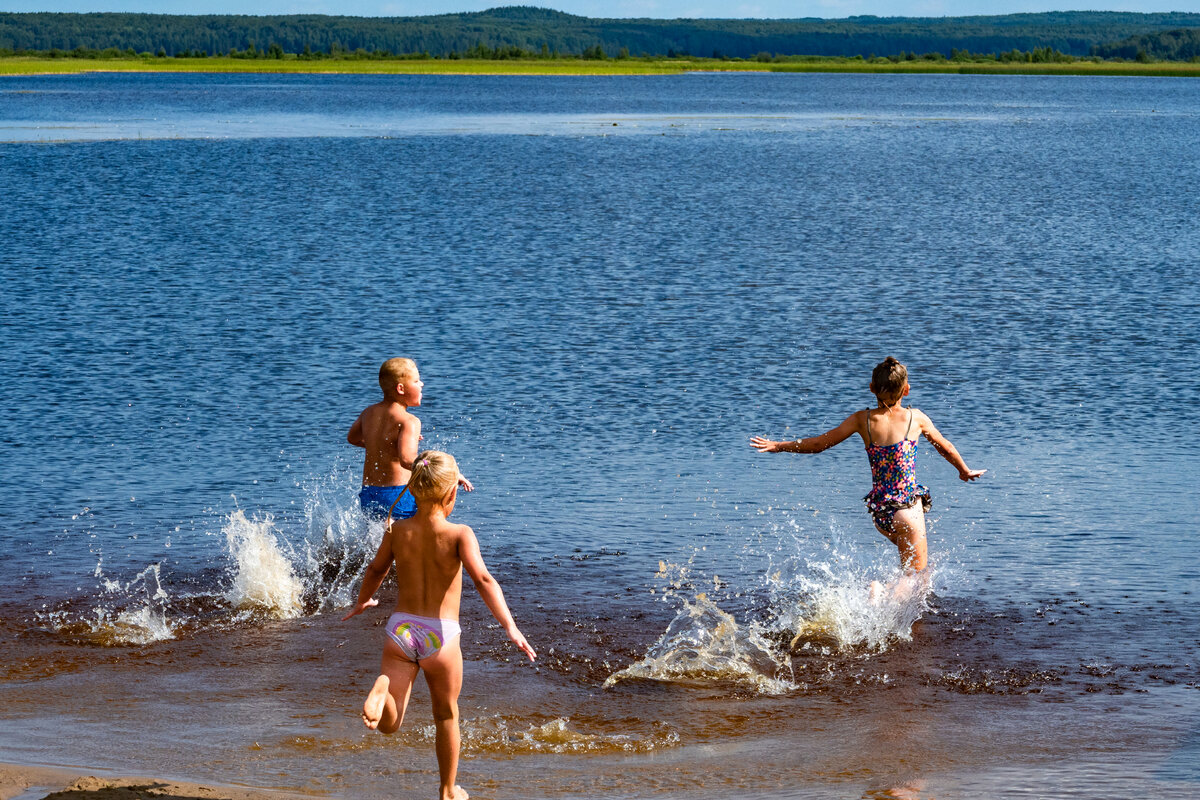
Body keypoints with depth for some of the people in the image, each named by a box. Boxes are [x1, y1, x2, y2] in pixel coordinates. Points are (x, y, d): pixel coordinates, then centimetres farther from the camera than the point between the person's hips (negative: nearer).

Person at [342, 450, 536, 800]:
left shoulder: (398, 531, 2)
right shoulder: (459, 534, -10)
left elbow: (375, 570, 18)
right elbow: (483, 580, -23)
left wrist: (363, 601, 38)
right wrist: (510, 627, -26)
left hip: (401, 629, 2)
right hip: (441, 634, -2)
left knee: (388, 724, -2)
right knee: (446, 716, 20)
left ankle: (382, 689, -35)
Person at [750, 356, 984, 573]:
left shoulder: (862, 420, 0)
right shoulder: (916, 418, -2)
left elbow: (818, 443, 4)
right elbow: (946, 448, 14)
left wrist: (777, 446, 17)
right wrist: (965, 471, 34)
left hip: (879, 511, 4)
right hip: (907, 509, -4)